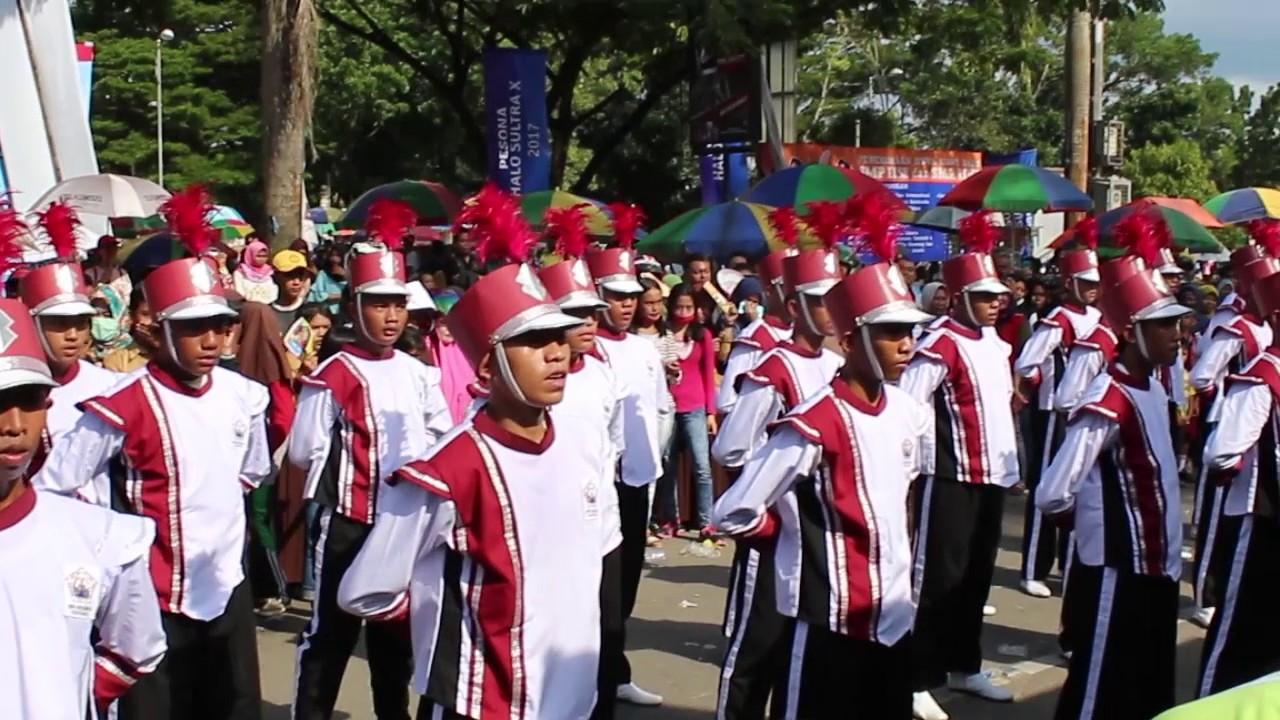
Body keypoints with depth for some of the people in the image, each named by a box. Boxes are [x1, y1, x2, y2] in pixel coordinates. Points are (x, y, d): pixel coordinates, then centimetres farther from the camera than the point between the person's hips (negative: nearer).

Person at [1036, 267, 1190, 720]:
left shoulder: (1155, 391, 7)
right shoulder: (1108, 402, -21)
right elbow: (1053, 497, -25)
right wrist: (1089, 523, -6)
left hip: (1157, 566, 9)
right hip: (1116, 572, -9)